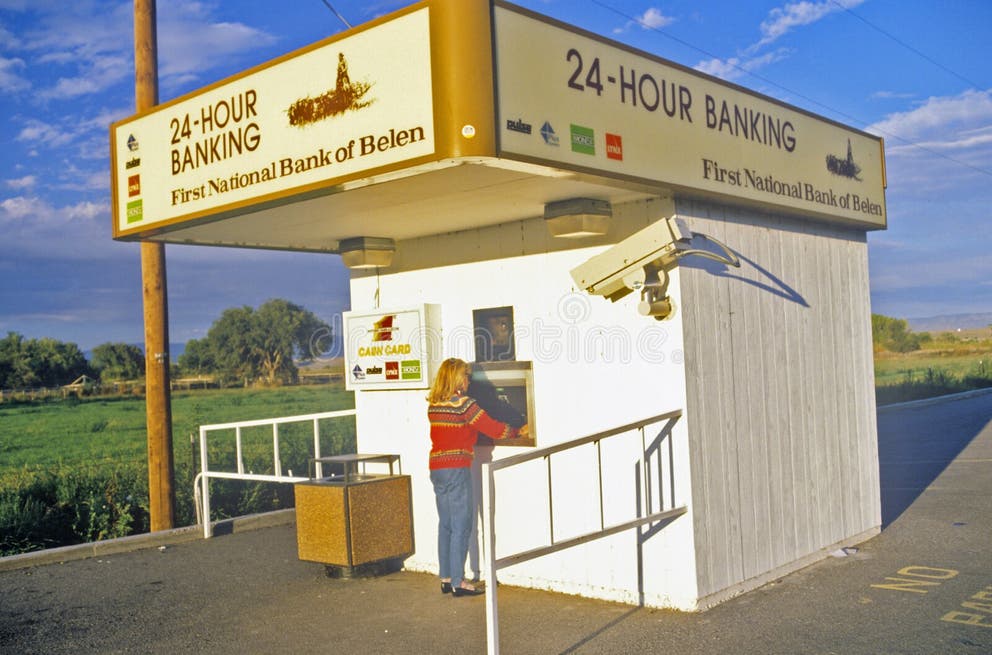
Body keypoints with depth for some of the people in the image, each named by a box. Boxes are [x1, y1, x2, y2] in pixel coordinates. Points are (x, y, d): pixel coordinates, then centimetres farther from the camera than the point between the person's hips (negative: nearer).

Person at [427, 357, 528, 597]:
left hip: (436, 469, 8)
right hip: (456, 470, -8)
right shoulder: (464, 404, -12)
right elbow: (493, 429, -9)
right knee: (461, 527, -2)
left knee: (445, 525, 13)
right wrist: (518, 432, 6)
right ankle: (458, 582, 1)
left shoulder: (433, 405, 10)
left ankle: (446, 579, 18)